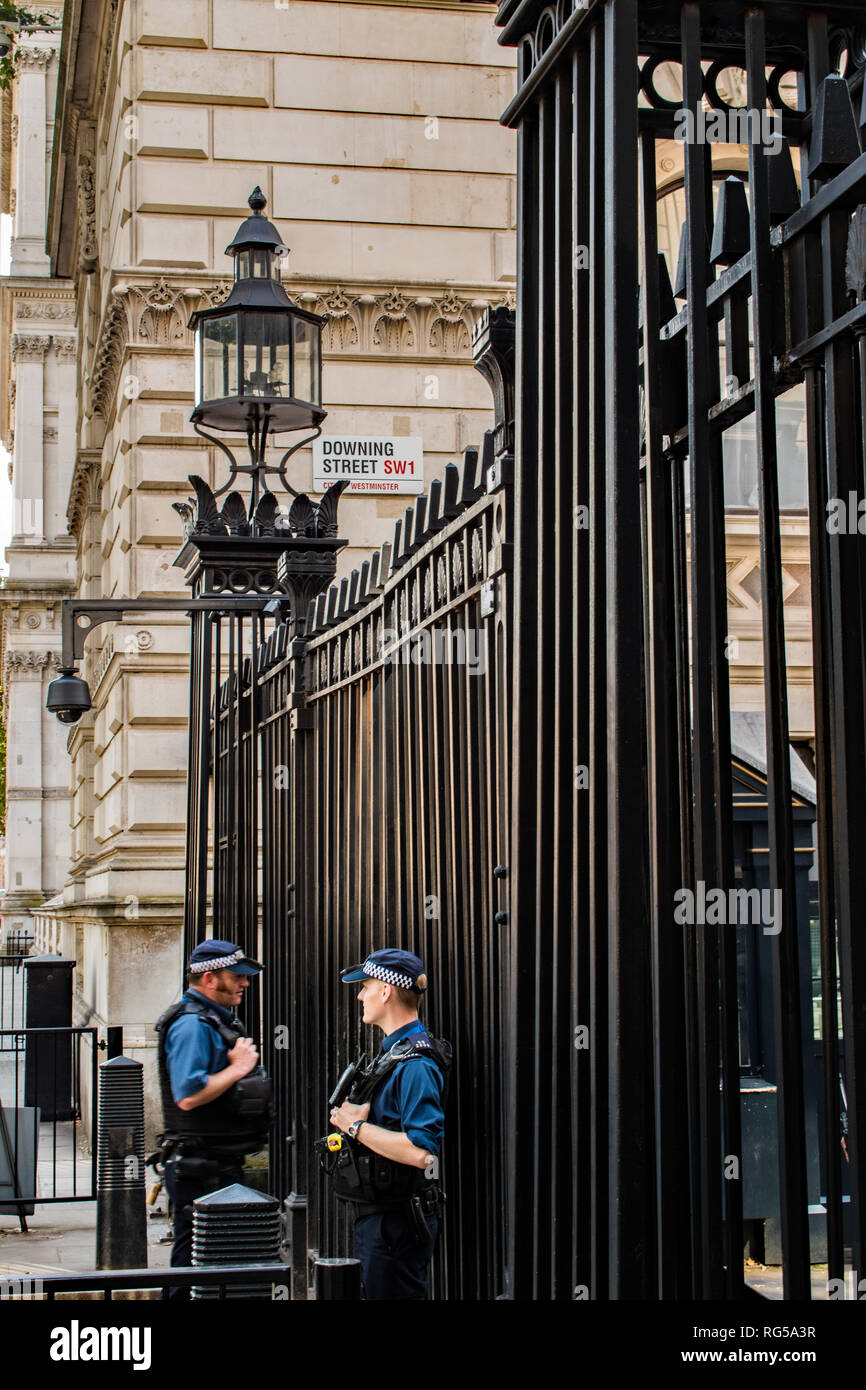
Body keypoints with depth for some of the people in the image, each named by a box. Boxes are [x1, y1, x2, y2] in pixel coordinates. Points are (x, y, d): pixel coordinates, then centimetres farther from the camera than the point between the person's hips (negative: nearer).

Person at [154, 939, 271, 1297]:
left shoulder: (219, 1021, 17)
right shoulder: (191, 1025, -15)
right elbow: (188, 1096, -26)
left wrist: (242, 1064, 11)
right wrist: (237, 1069, -16)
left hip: (223, 1166, 10)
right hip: (200, 1170, -10)